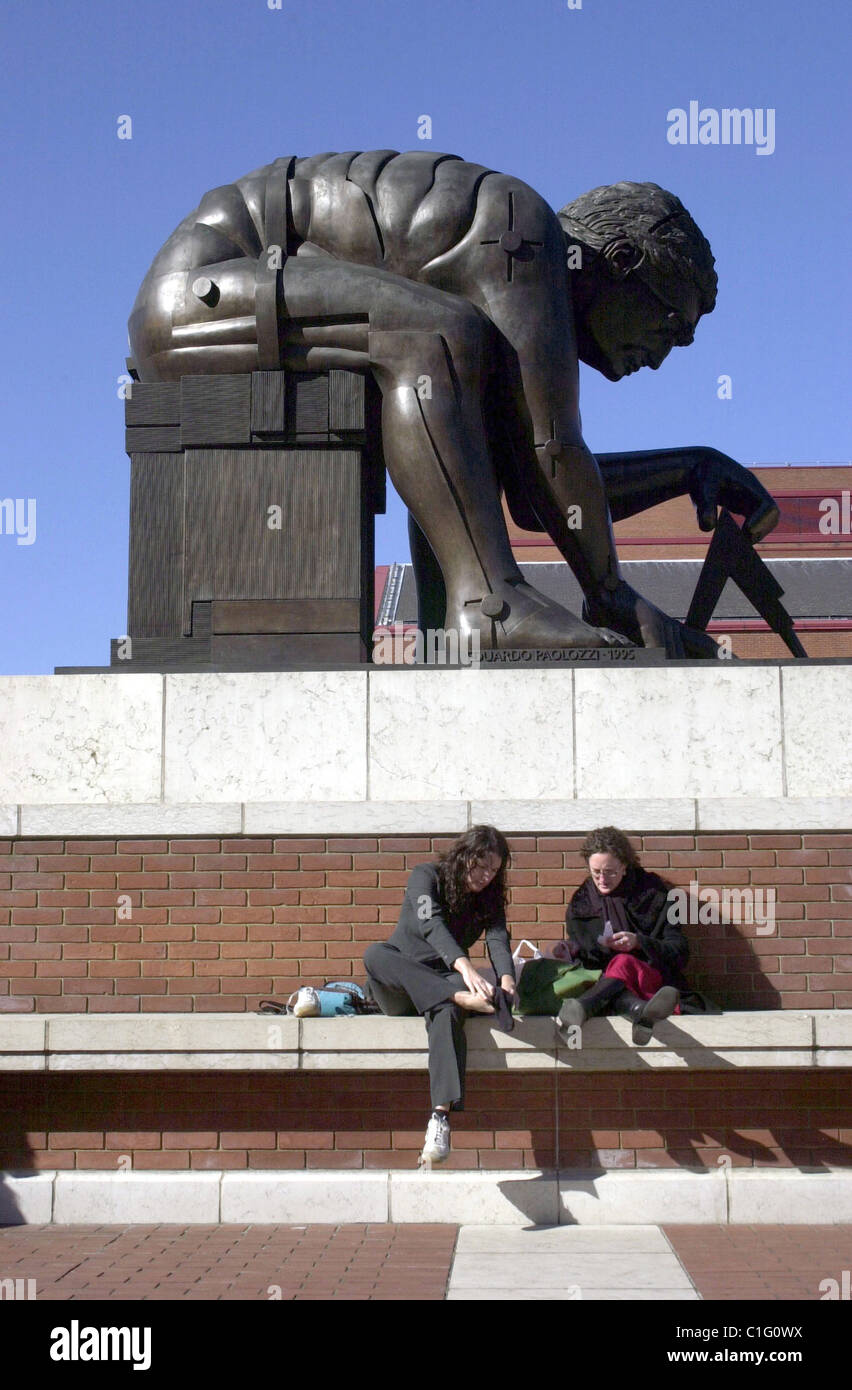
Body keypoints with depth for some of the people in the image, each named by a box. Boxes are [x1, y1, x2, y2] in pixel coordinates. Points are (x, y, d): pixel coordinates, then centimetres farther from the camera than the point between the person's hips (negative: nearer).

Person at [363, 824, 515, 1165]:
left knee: (445, 1011, -37)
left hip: (444, 984, 1)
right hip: (399, 990, -1)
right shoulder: (426, 876, -5)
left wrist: (506, 978, -34)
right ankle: (462, 998, -47)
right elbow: (430, 924, -24)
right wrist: (465, 967, -43)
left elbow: (498, 940, -9)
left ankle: (441, 1115, -54)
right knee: (375, 953, -35)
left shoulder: (489, 897, 8)